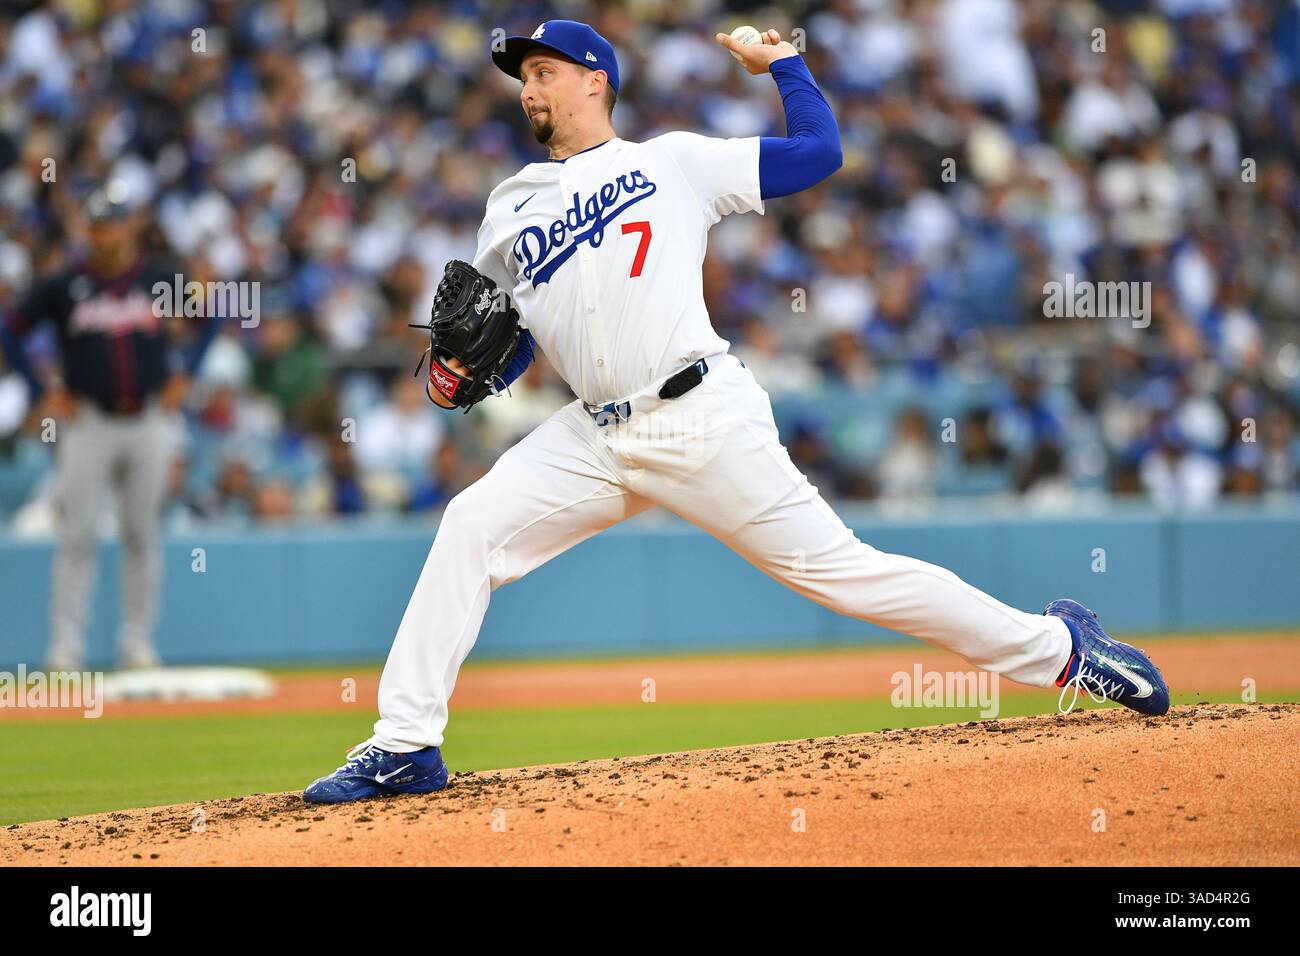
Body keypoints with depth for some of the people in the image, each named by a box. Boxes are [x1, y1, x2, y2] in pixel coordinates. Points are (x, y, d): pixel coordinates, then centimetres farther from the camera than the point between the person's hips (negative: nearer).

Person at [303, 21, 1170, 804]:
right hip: (595, 439, 4)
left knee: (833, 566, -7)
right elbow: (504, 343, 19)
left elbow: (819, 151, 8)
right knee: (470, 529, -11)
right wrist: (459, 373, 0)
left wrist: (782, 62, 12)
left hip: (705, 420, -4)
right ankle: (406, 747, -7)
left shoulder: (675, 161, 8)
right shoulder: (510, 208, 19)